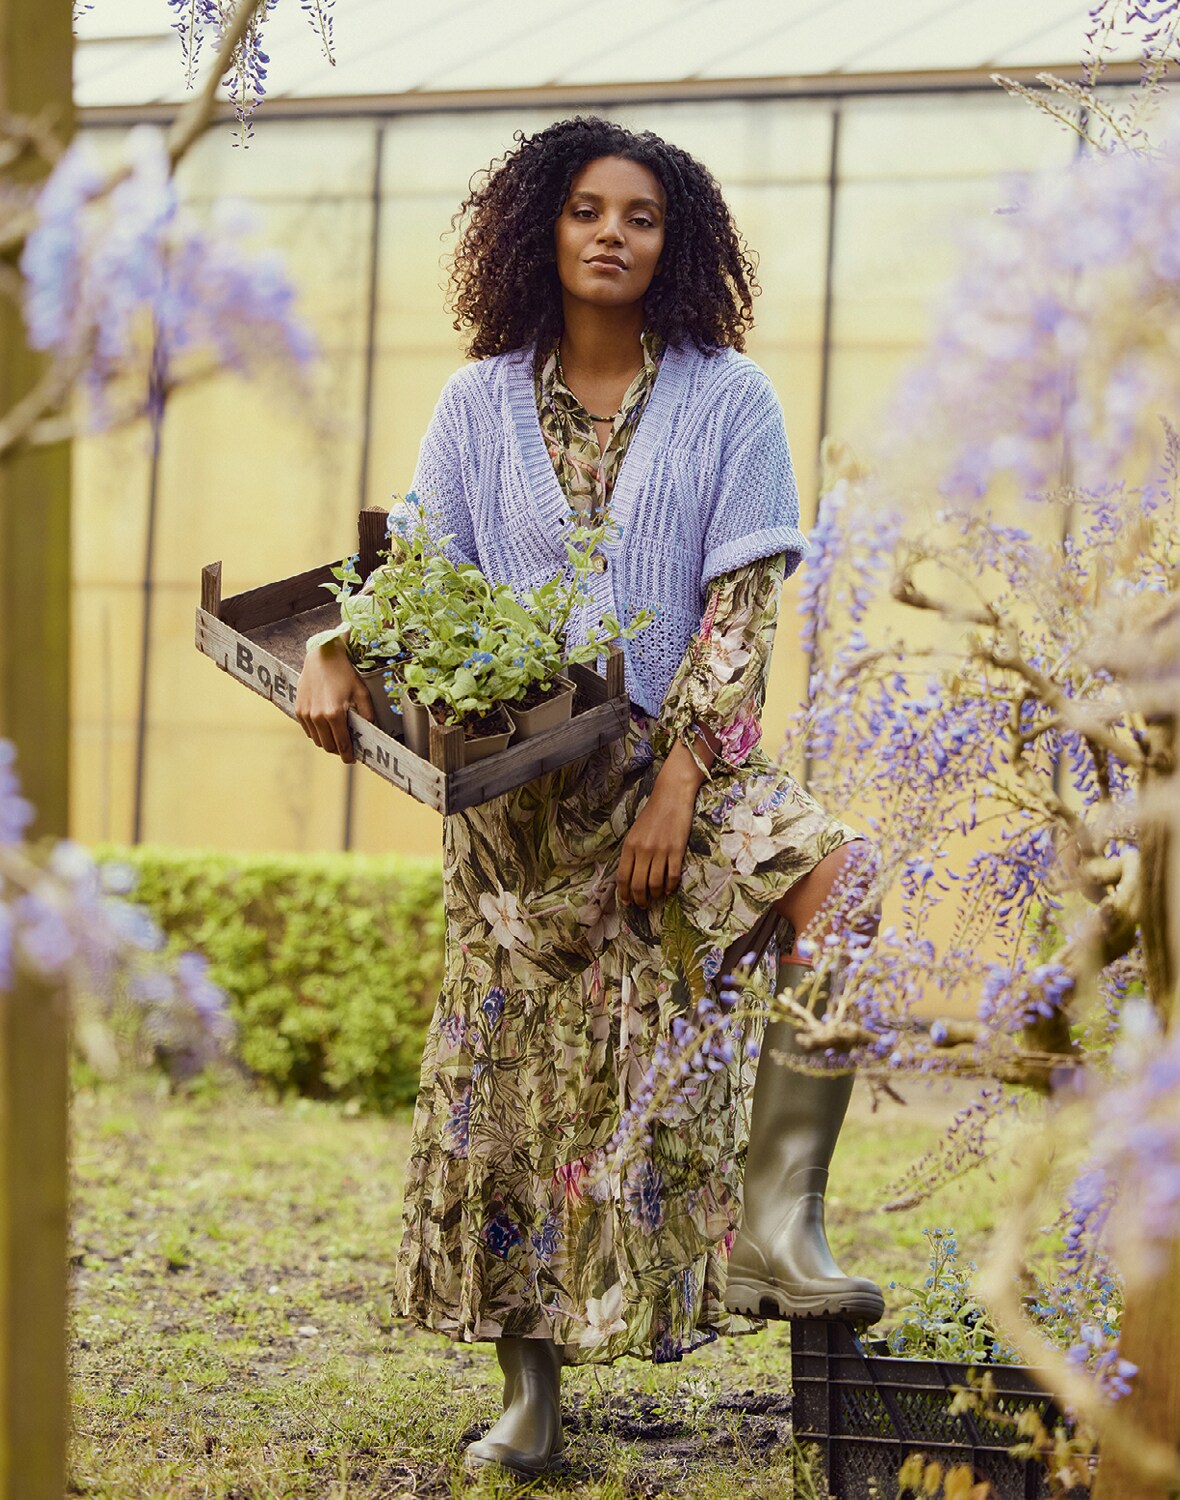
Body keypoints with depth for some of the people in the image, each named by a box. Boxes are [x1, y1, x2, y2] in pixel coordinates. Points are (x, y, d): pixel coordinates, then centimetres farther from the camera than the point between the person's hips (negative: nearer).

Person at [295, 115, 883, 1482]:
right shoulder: (481, 406, 8)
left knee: (836, 881, -31)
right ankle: (530, 1389, 11)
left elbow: (746, 601, -5)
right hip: (519, 788, 1)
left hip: (684, 762, -1)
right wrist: (335, 656, -18)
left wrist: (680, 773, -15)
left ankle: (779, 1205, -24)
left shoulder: (726, 399, 1)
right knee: (517, 1074, 0)